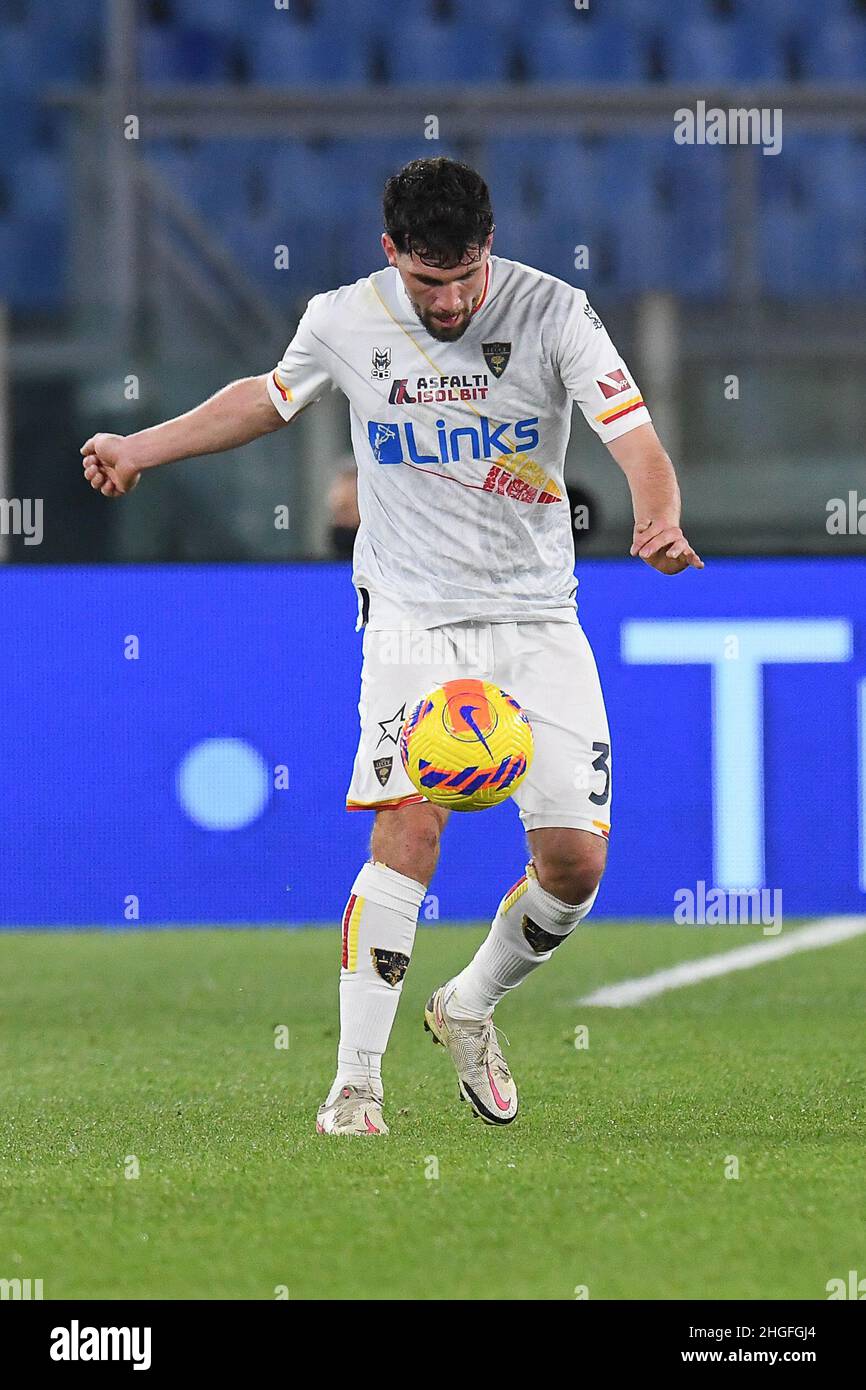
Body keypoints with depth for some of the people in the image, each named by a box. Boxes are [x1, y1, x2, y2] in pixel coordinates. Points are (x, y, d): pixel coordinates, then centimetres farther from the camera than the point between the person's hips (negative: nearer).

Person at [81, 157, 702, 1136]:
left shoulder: (552, 313, -9)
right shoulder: (344, 322, -3)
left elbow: (637, 443, -15)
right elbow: (269, 398, 19)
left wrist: (659, 523, -36)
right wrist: (142, 449, 20)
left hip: (538, 622, 1)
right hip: (412, 616, -1)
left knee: (576, 860, -6)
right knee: (409, 830, -21)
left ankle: (470, 1008, 24)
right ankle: (354, 1082, -16)